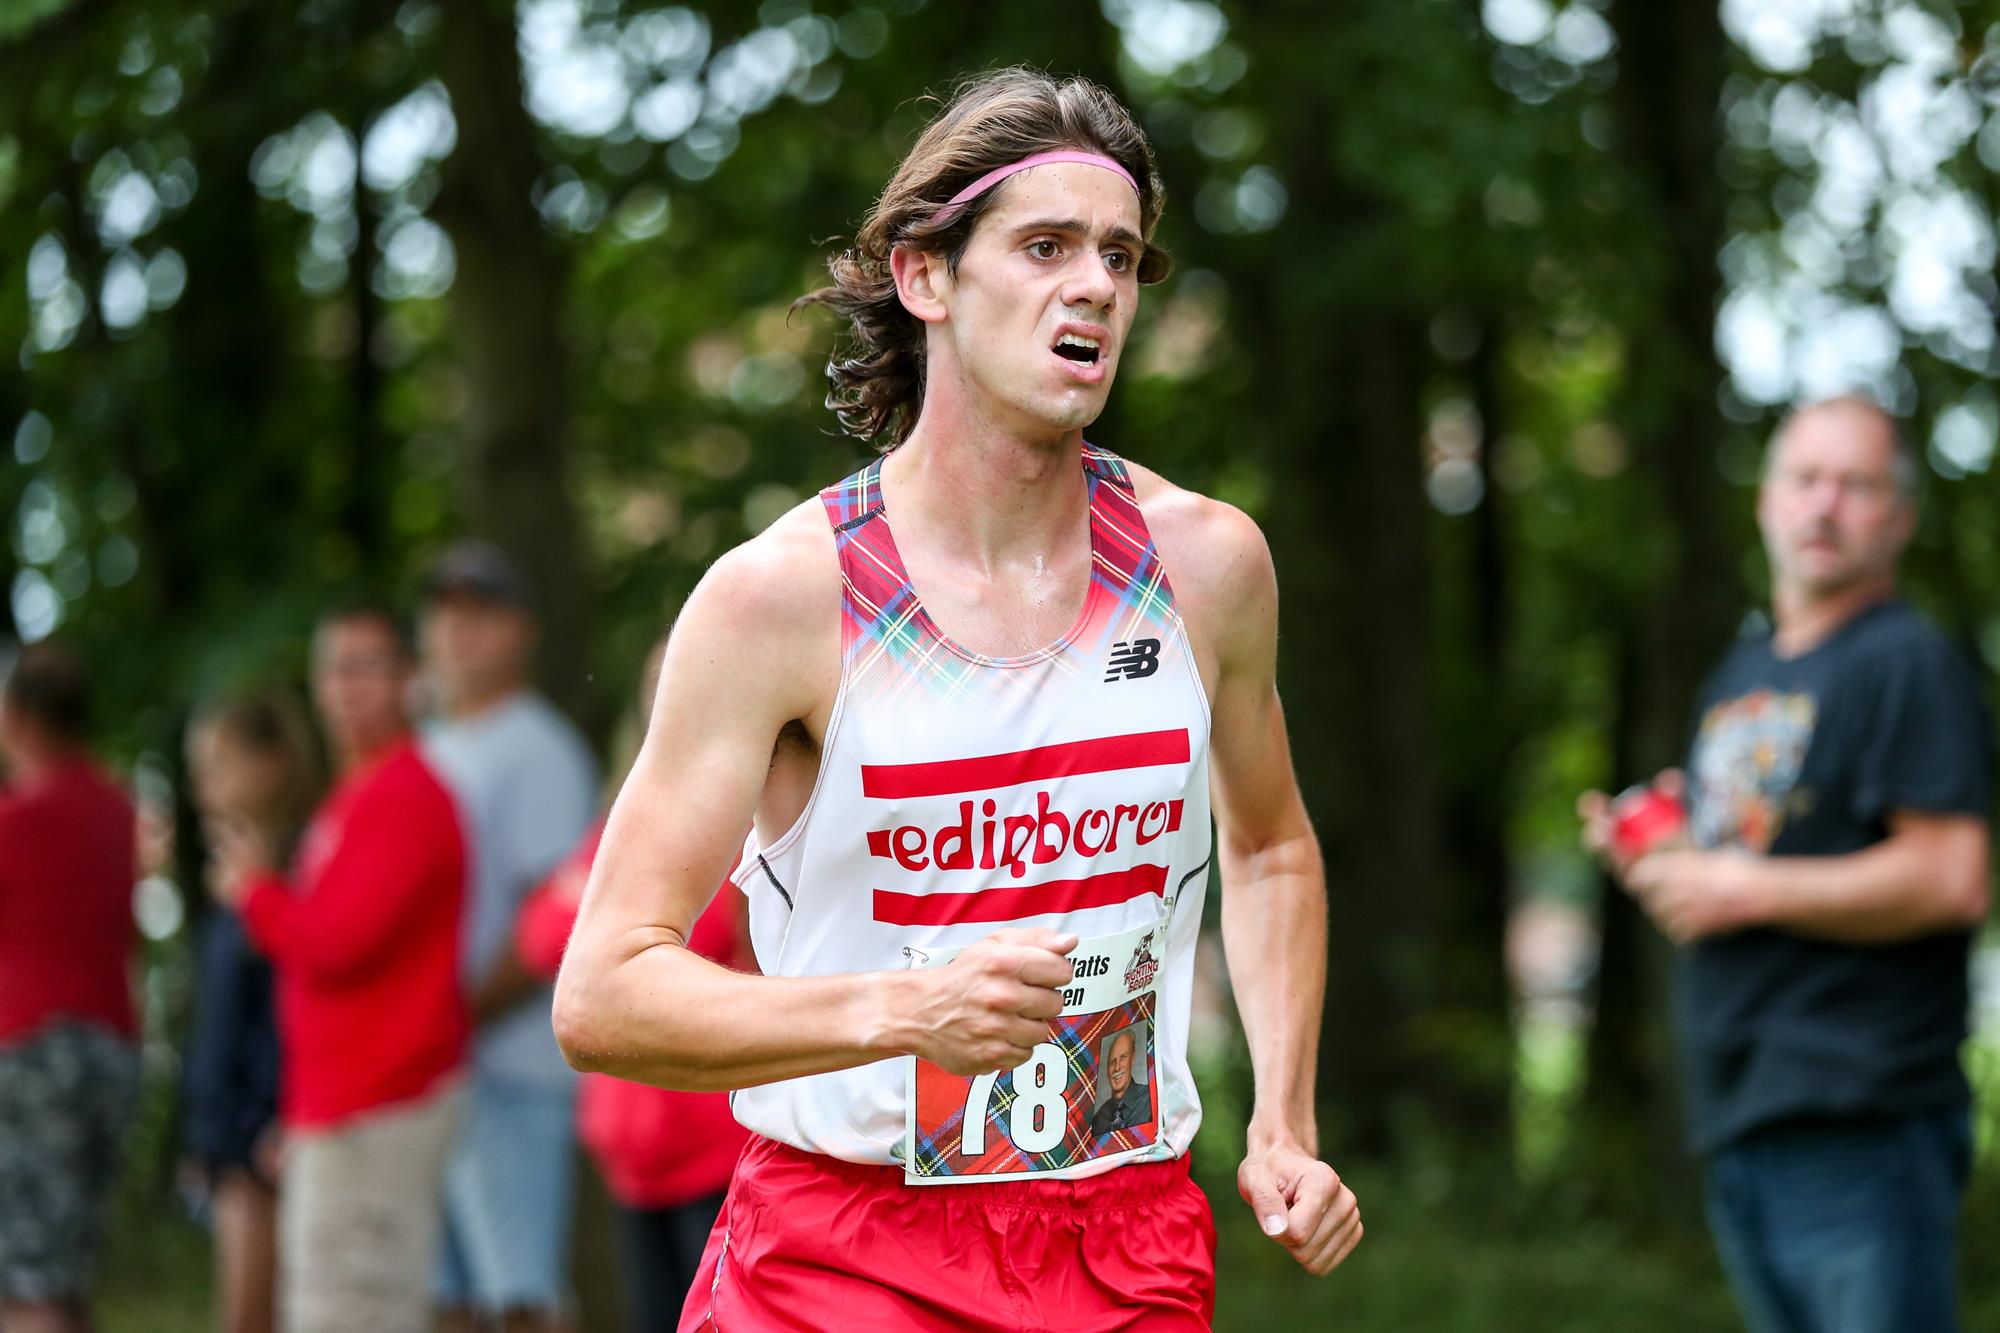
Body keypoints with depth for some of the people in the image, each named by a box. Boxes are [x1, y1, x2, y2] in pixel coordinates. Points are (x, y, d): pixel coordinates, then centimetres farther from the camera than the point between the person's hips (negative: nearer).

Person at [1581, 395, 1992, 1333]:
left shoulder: (1910, 665, -6)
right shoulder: (1739, 676, 21)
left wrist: (1746, 891, -13)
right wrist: (1655, 856, 8)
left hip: (1861, 1124, -9)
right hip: (1737, 1118, 9)